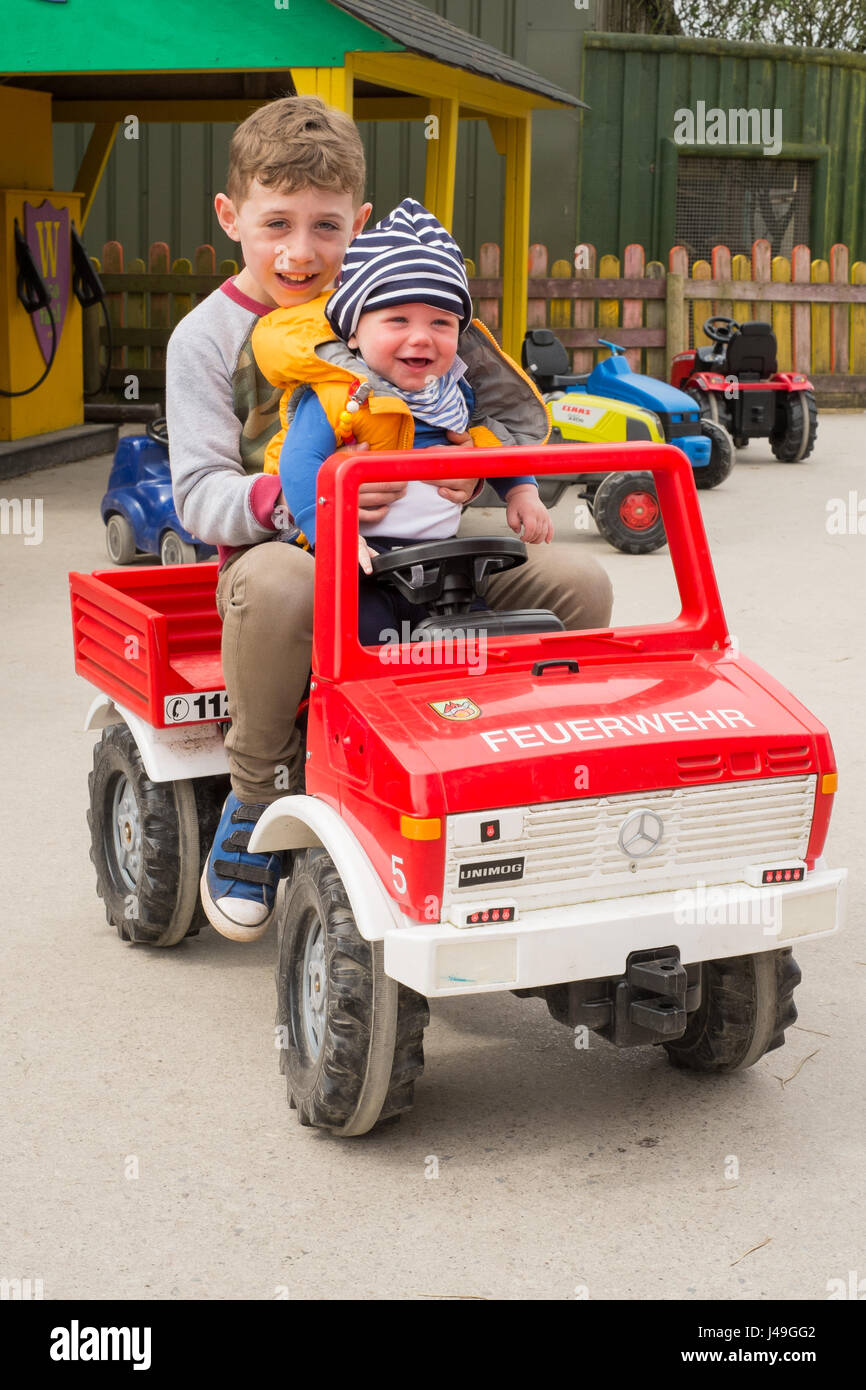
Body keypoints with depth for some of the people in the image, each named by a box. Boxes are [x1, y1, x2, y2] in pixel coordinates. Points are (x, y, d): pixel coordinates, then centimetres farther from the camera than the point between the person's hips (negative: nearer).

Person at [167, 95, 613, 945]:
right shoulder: (208, 337, 1)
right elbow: (199, 493, -8)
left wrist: (471, 465, -9)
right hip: (281, 548, -4)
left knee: (578, 586, -14)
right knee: (277, 586, -42)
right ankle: (256, 797, -17)